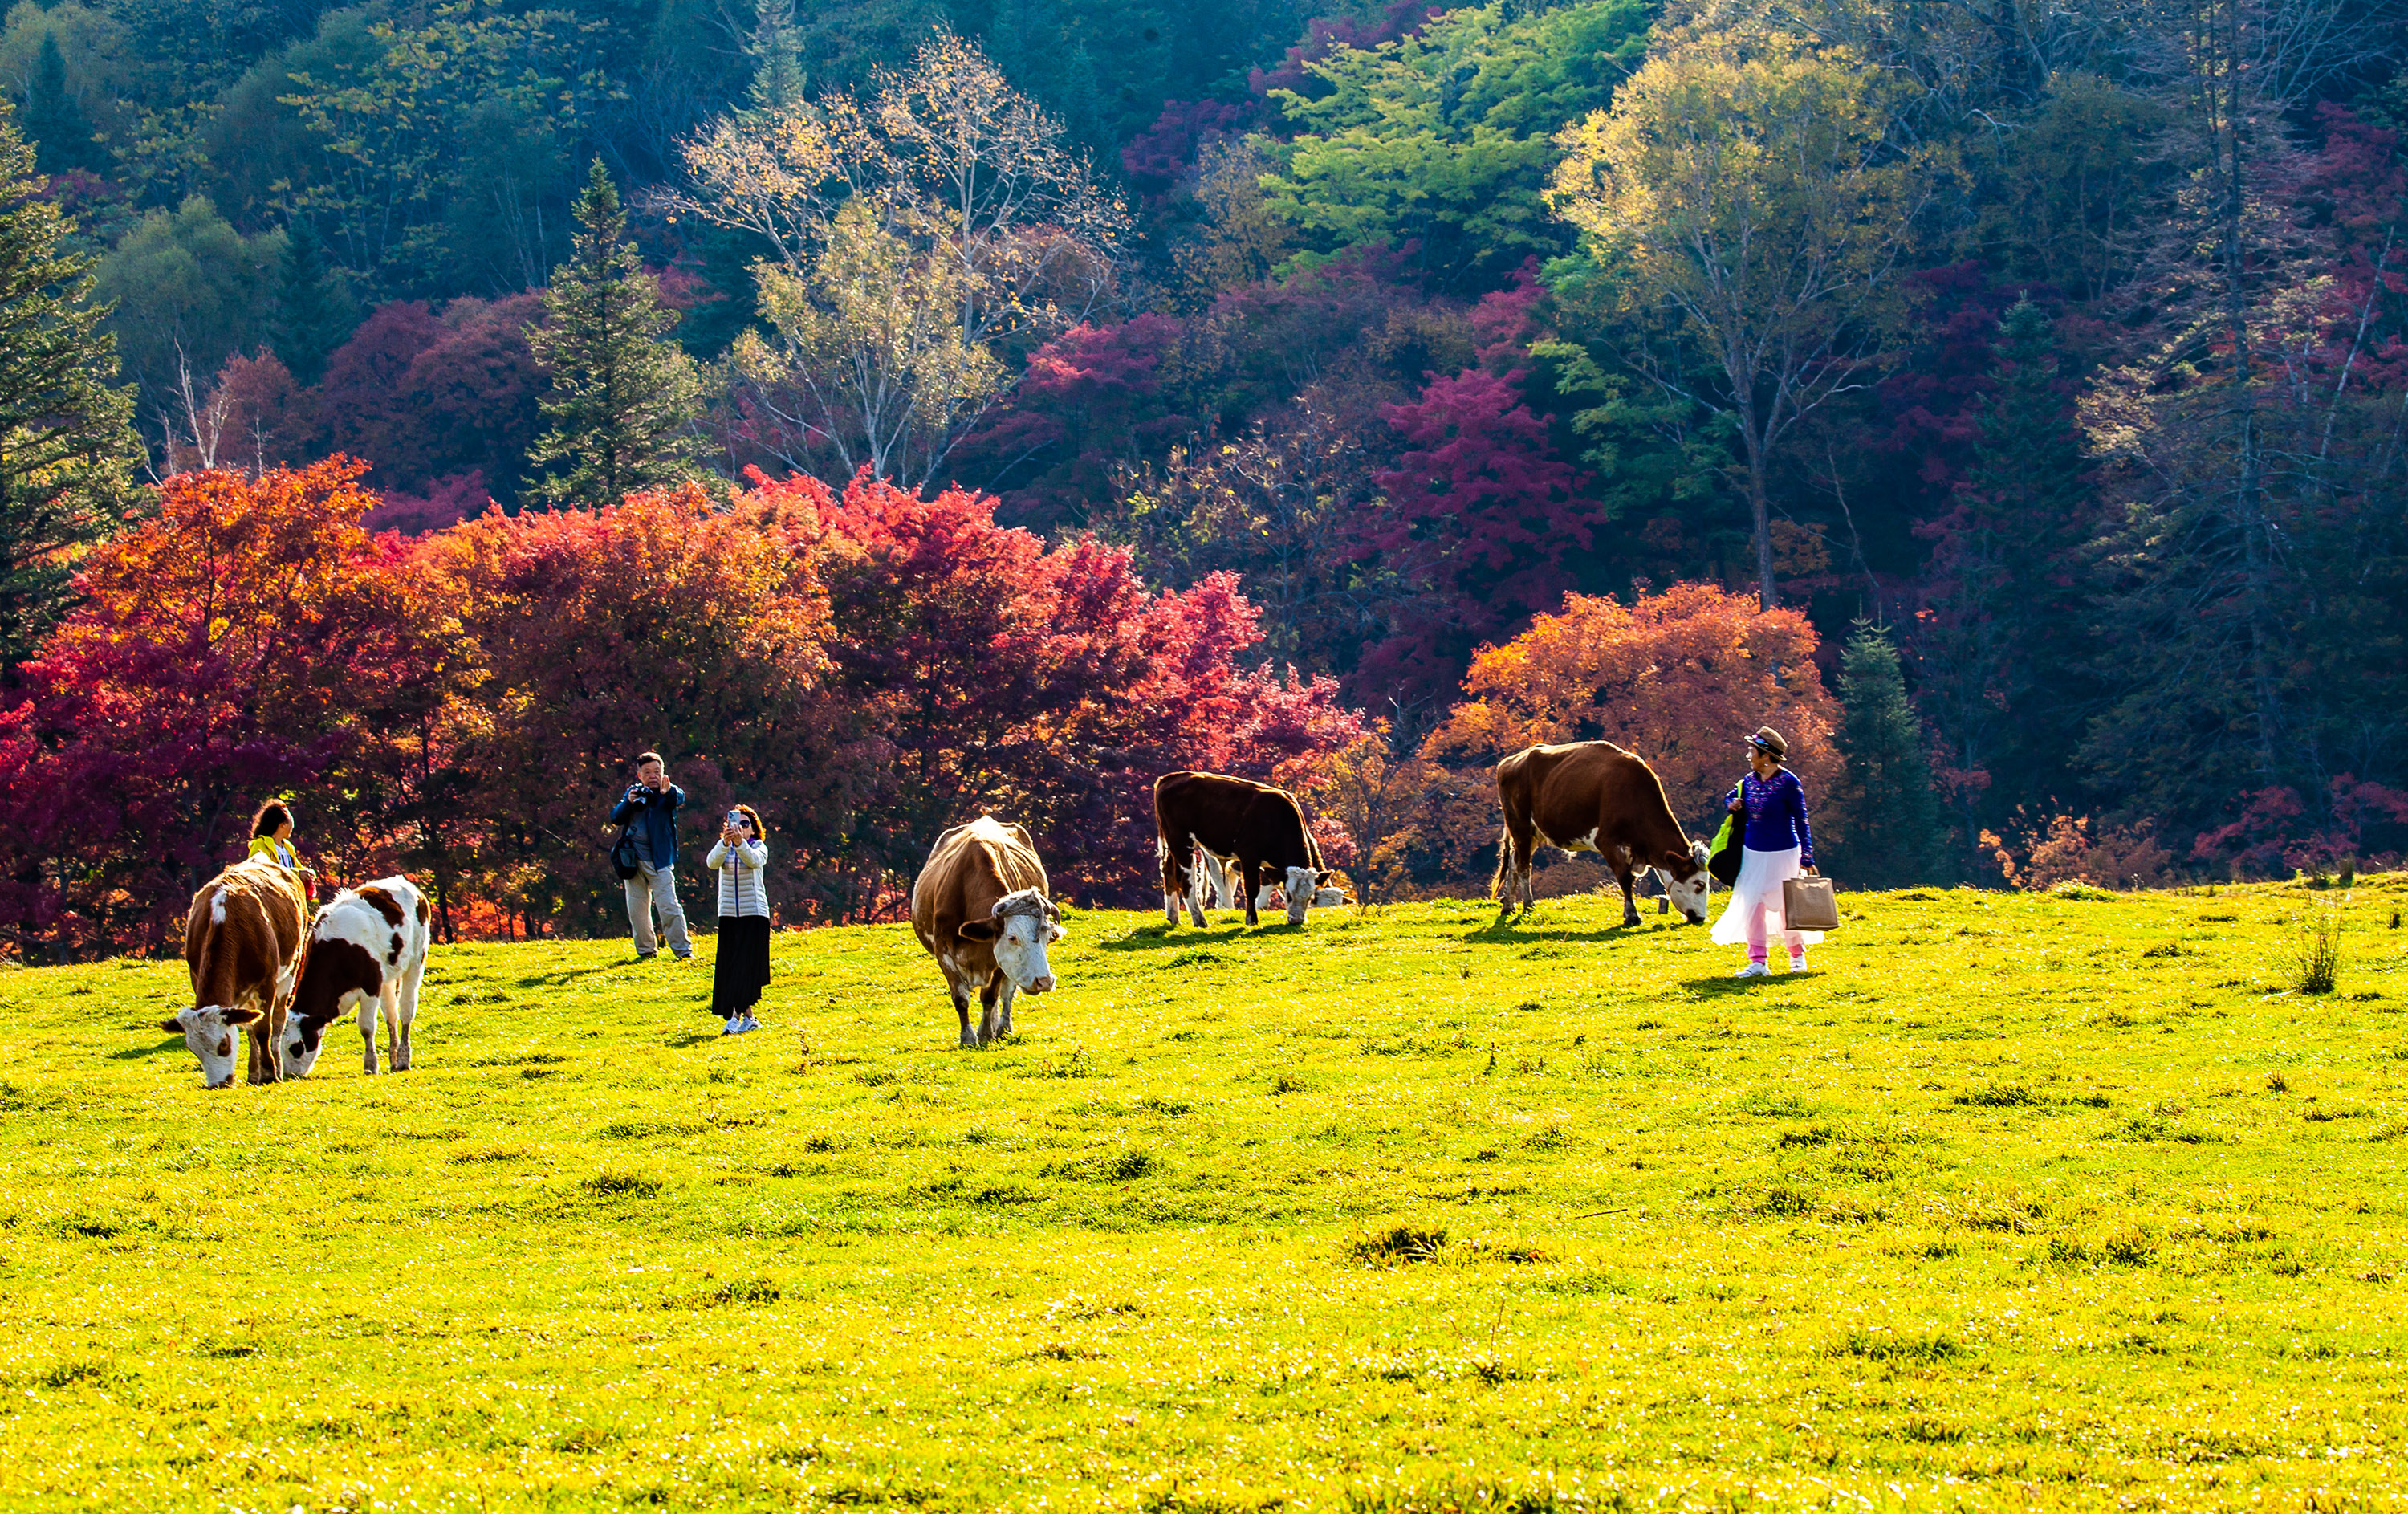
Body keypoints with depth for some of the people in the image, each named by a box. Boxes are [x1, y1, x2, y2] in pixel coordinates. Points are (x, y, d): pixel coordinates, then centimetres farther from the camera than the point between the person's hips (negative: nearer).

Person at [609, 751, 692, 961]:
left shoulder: (668, 793, -2)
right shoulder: (634, 792, 10)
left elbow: (679, 798, -25)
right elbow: (615, 818, 5)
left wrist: (669, 791, -49)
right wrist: (628, 802, -14)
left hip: (659, 861, -4)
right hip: (634, 860, 4)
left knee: (669, 906, -13)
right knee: (637, 909, 8)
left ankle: (683, 950, -10)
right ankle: (646, 950, 20)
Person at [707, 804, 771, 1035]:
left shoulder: (759, 847, 1)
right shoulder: (724, 849, 7)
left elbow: (755, 861, -23)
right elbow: (712, 862, -15)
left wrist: (740, 842, -40)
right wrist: (725, 842, -34)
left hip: (754, 914, -3)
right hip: (729, 915, 3)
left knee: (746, 964, -12)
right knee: (729, 966, 2)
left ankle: (737, 1016, -17)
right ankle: (749, 1018, 10)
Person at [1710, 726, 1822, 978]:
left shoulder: (1788, 783, -13)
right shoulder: (1750, 780, 3)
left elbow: (1801, 821, -10)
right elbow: (1733, 797, 23)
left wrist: (1807, 857, -11)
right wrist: (1734, 805, -3)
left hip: (1782, 853, -5)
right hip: (1753, 853, 5)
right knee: (1752, 904, -1)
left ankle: (1797, 956, 23)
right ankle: (1757, 962, 3)